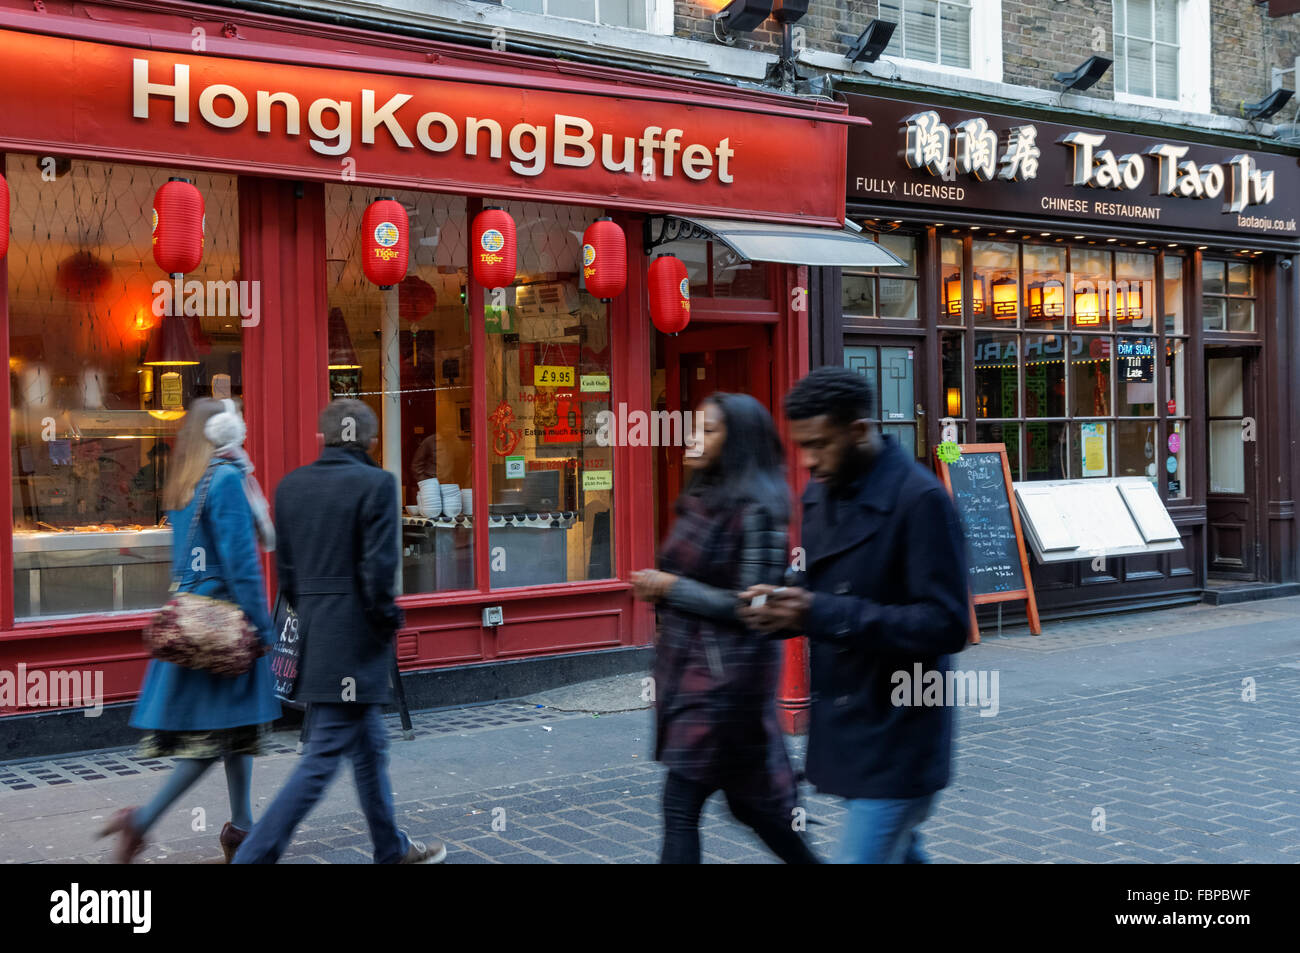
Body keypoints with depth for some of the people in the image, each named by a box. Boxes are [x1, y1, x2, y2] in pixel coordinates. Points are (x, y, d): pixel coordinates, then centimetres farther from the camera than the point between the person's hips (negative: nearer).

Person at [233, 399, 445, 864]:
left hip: (313, 634, 8)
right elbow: (378, 568, -17)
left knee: (370, 744, 20)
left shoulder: (290, 485, 7)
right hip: (356, 639, -8)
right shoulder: (376, 484, -12)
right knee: (322, 760, -4)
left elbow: (285, 568, 9)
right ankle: (253, 856, -6)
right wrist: (388, 621, -3)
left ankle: (392, 848, 33)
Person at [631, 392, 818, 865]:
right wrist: (658, 586, 7)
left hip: (727, 672, -8)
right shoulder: (704, 499, 11)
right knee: (747, 803, 15)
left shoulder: (755, 509, -15)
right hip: (688, 663, 8)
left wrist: (673, 587, -14)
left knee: (680, 807, -5)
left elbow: (750, 606, -18)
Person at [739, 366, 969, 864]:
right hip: (843, 727, 8)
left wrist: (822, 613, -28)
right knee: (900, 852, 20)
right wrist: (788, 607, -6)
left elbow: (946, 625, -22)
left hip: (895, 736, -8)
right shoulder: (820, 495, 7)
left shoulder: (920, 499, -18)